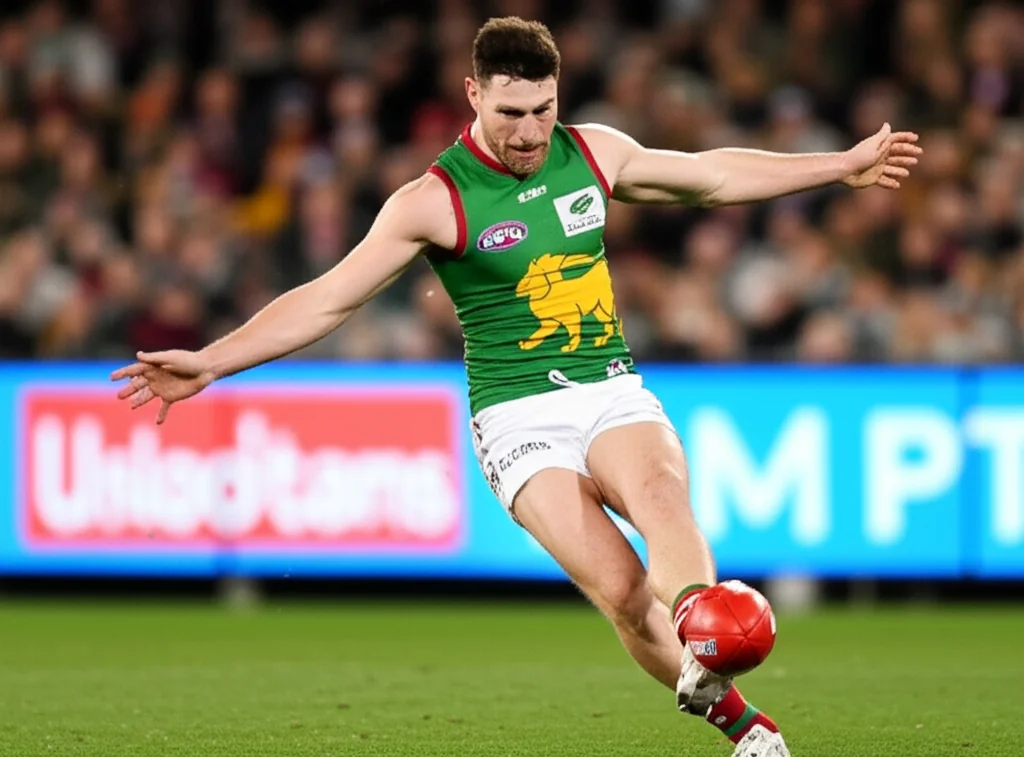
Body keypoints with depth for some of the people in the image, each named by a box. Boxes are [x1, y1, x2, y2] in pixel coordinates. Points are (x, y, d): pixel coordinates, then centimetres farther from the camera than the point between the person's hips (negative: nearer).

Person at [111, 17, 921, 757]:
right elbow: (327, 299, -7)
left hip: (614, 392, 3)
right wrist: (210, 362, -17)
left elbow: (712, 176, 22)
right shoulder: (436, 201, -8)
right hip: (520, 417, -3)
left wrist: (844, 165, 28)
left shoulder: (595, 152, 6)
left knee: (661, 496, -32)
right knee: (618, 585, -23)